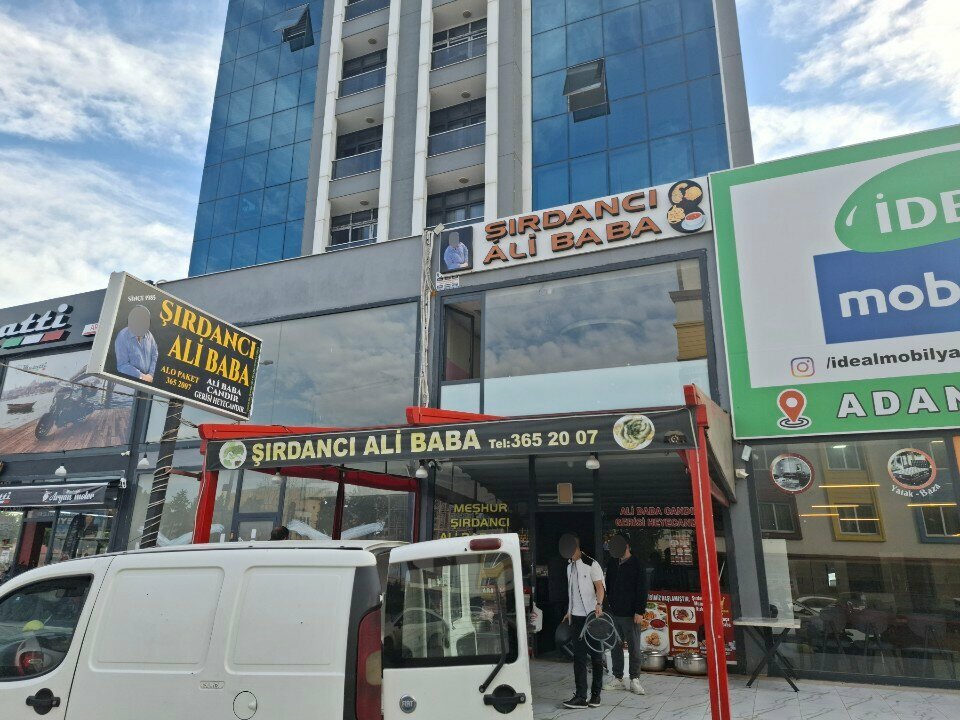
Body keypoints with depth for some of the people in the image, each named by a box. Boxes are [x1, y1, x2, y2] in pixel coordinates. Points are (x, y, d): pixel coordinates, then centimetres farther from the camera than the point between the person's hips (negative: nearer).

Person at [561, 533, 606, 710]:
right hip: (576, 616, 6)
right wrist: (569, 611, 19)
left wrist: (598, 604, -27)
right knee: (579, 657, 3)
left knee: (596, 656, 5)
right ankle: (581, 696, 7)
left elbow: (600, 587, -12)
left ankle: (596, 694, 16)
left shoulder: (591, 564, -7)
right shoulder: (569, 567, 13)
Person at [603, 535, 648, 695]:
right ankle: (617, 678, 20)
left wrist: (640, 612, -13)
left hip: (630, 615, -5)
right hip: (613, 613, 5)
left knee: (634, 647, 3)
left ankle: (634, 680, 14)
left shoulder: (637, 565, -7)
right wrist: (607, 606, 11)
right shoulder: (612, 563, 9)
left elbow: (642, 590, -9)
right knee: (615, 647, 10)